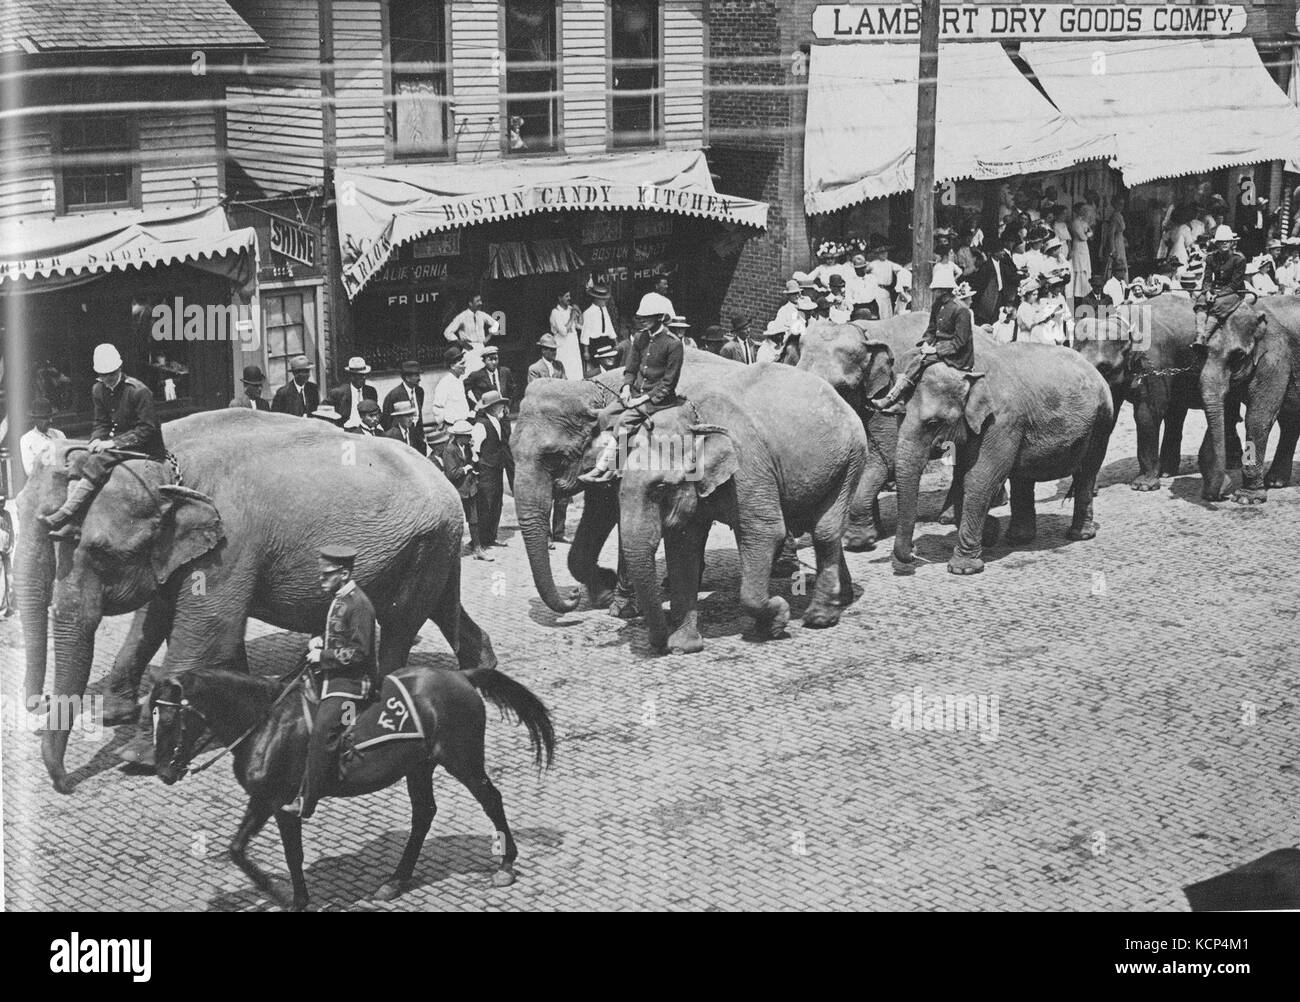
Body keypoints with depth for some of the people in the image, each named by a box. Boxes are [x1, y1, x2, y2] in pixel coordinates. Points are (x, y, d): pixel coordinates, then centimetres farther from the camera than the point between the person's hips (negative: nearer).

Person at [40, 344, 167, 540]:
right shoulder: (99, 390, 9)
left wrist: (113, 443, -22)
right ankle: (69, 527, -25)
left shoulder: (138, 391, -14)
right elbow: (101, 423, 16)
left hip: (143, 449, -8)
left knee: (97, 463, -29)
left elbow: (147, 429, -17)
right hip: (115, 447, 8)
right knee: (78, 461, -16)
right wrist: (97, 440, -8)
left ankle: (63, 516, -34)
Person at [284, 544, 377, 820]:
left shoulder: (358, 605, -17)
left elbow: (359, 651, -20)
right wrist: (320, 642, 7)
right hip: (331, 676, 11)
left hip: (351, 682, -11)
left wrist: (324, 656, -15)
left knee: (321, 734, -19)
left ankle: (305, 803, -19)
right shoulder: (339, 599, 13)